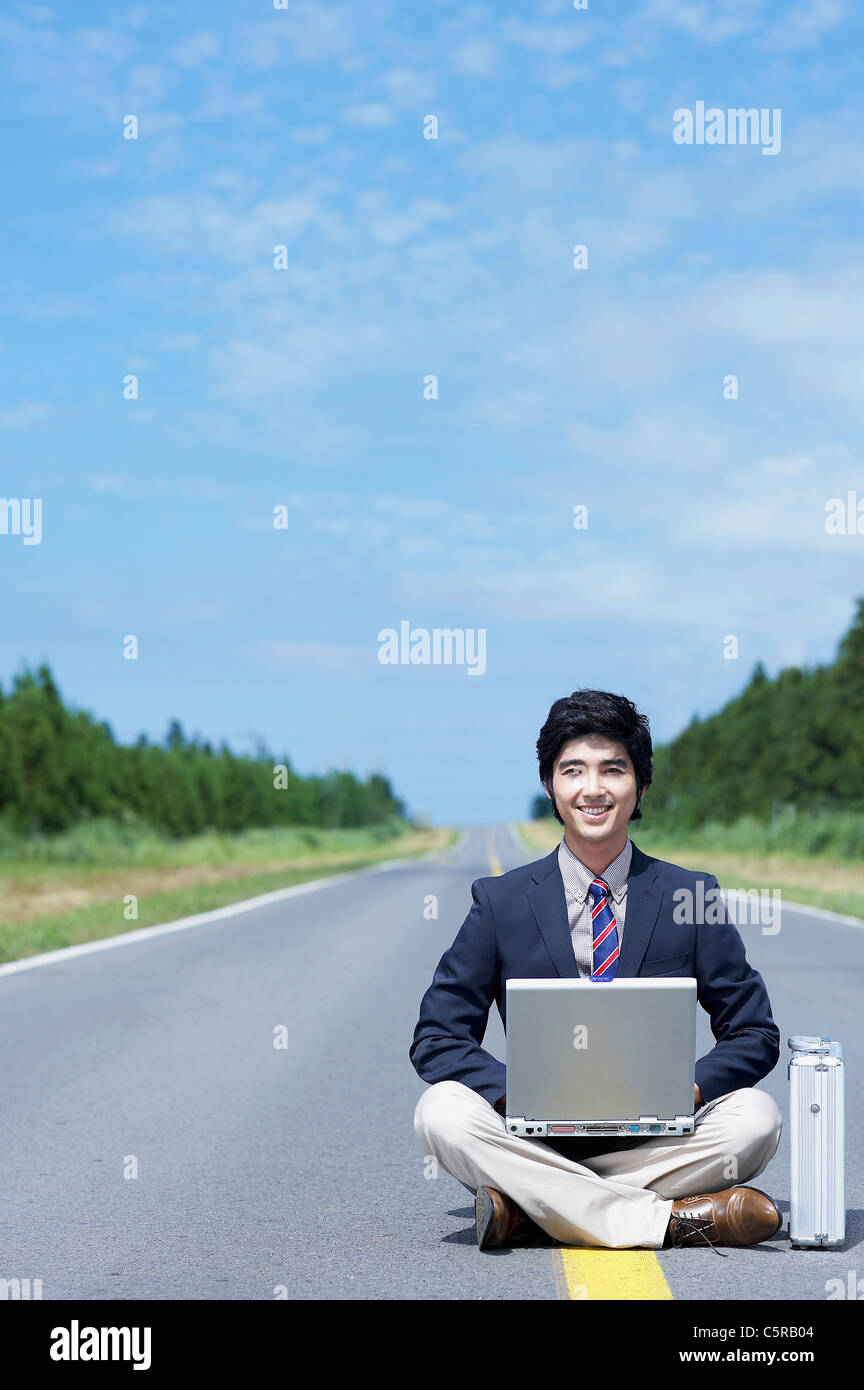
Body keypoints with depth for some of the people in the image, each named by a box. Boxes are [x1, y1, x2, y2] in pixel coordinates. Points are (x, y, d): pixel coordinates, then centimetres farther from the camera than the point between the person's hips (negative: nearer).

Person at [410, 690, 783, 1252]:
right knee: (442, 1112, -28)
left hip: (653, 1140, 0)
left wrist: (689, 1090, -16)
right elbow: (436, 1040, 1)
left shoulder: (691, 896, 4)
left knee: (757, 1116, -26)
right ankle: (676, 1220, -28)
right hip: (537, 1139, 0)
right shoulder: (500, 901, 3)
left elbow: (755, 1034, 6)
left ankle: (530, 1210, -24)